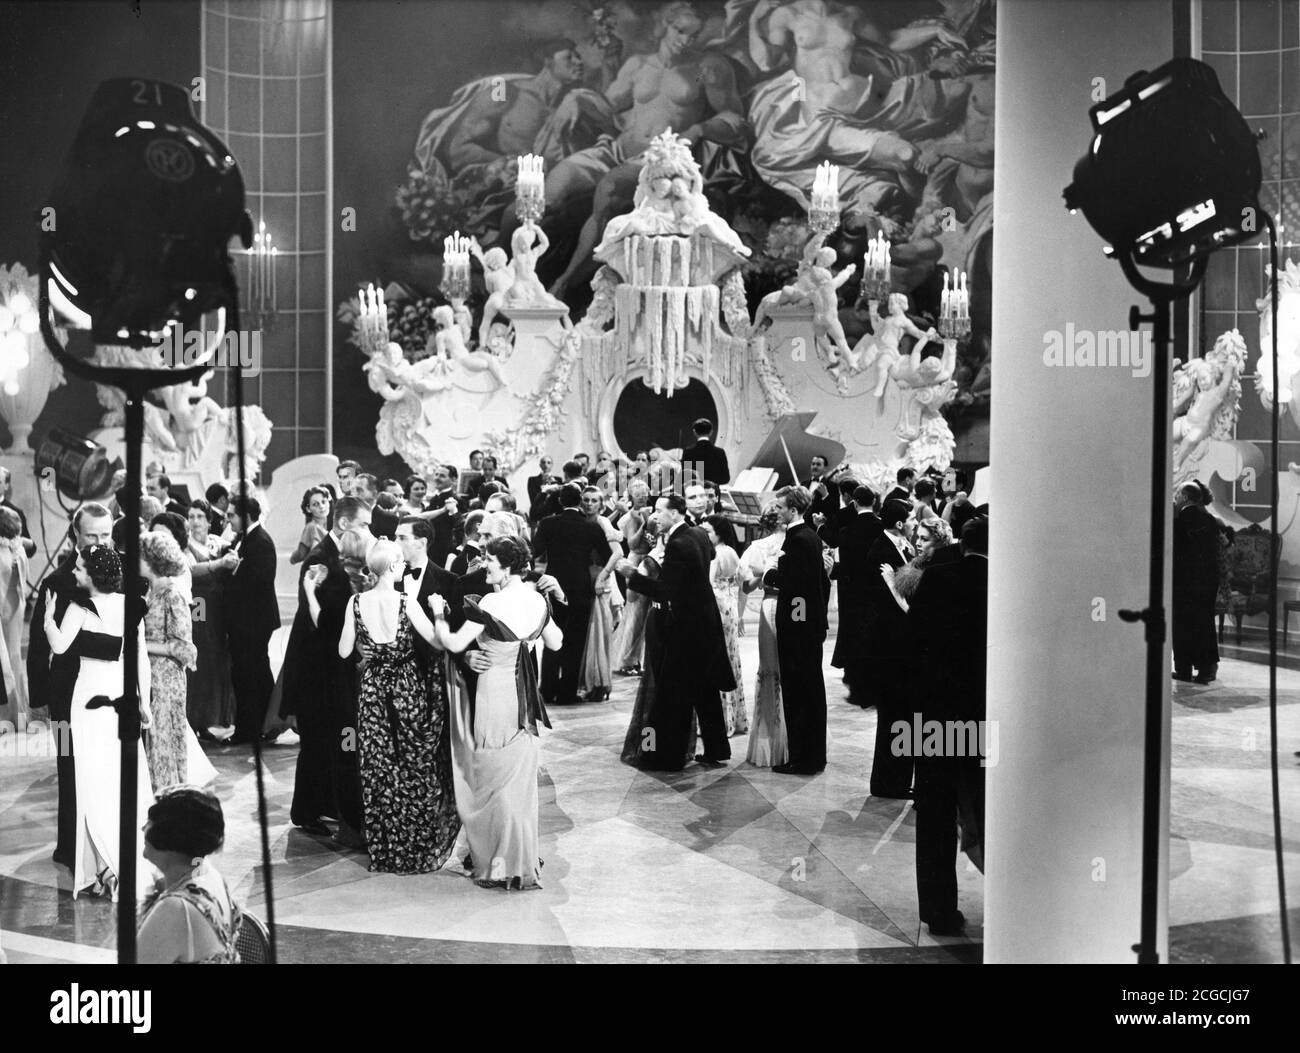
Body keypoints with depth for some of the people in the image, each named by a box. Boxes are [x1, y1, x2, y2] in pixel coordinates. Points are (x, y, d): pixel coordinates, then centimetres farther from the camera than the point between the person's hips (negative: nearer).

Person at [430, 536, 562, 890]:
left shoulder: (492, 603, -19)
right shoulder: (537, 600, 0)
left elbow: (454, 644, -18)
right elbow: (554, 643, 11)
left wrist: (438, 614, -2)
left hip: (494, 691, -6)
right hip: (524, 695, 6)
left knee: (494, 779, 6)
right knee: (520, 777, 16)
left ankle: (498, 864, 15)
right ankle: (521, 860, 27)